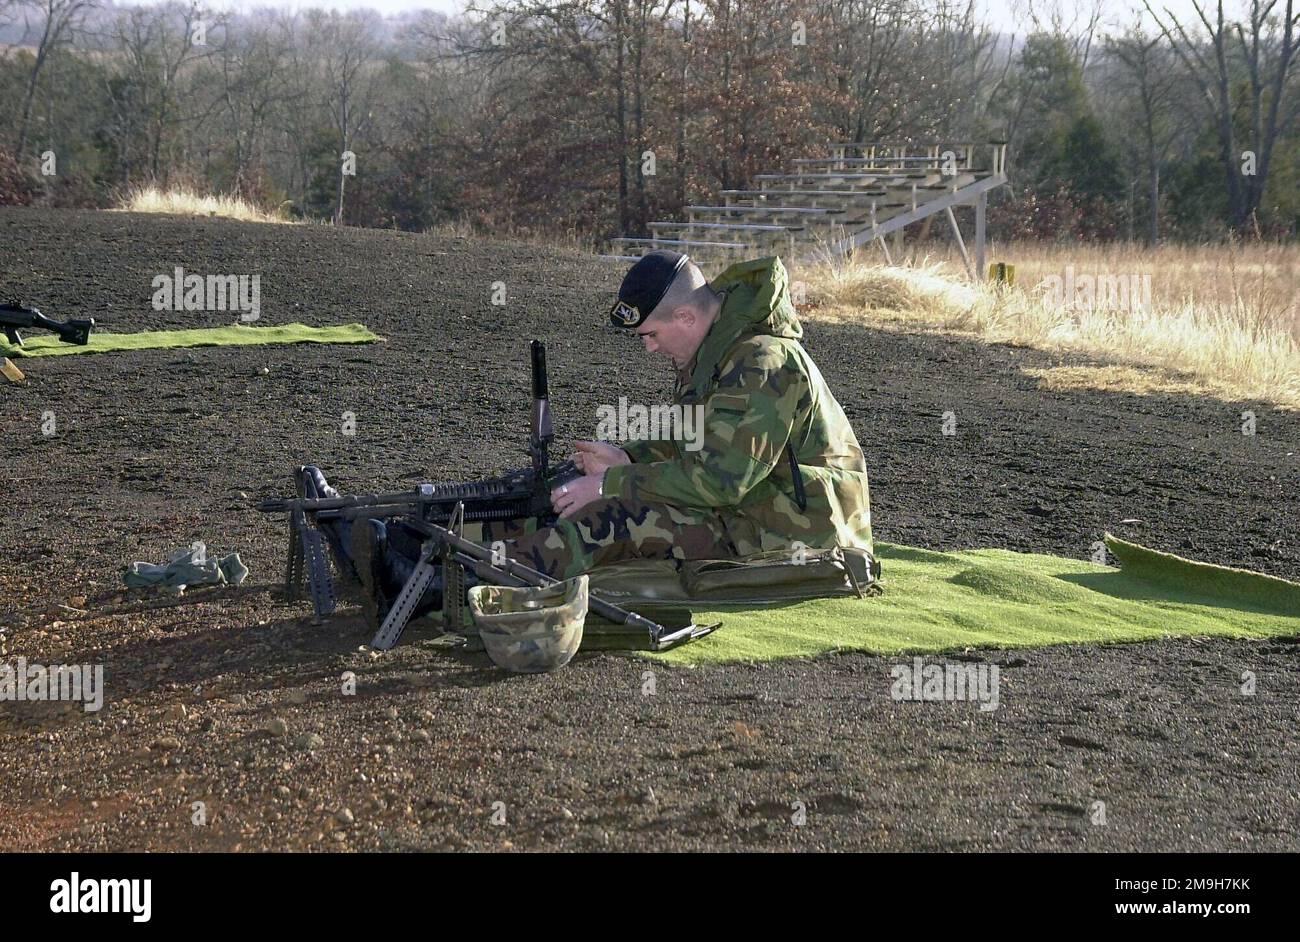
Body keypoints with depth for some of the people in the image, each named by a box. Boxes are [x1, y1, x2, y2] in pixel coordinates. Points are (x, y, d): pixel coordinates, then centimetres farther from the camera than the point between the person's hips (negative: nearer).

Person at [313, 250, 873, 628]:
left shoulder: (763, 364, -21)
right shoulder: (715, 351, 12)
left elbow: (720, 478, -27)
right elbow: (682, 441, 18)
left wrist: (613, 485, -22)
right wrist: (625, 458, -2)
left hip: (777, 535, -9)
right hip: (733, 508, 9)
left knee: (616, 519, -27)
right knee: (565, 501, -4)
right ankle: (401, 547, -15)